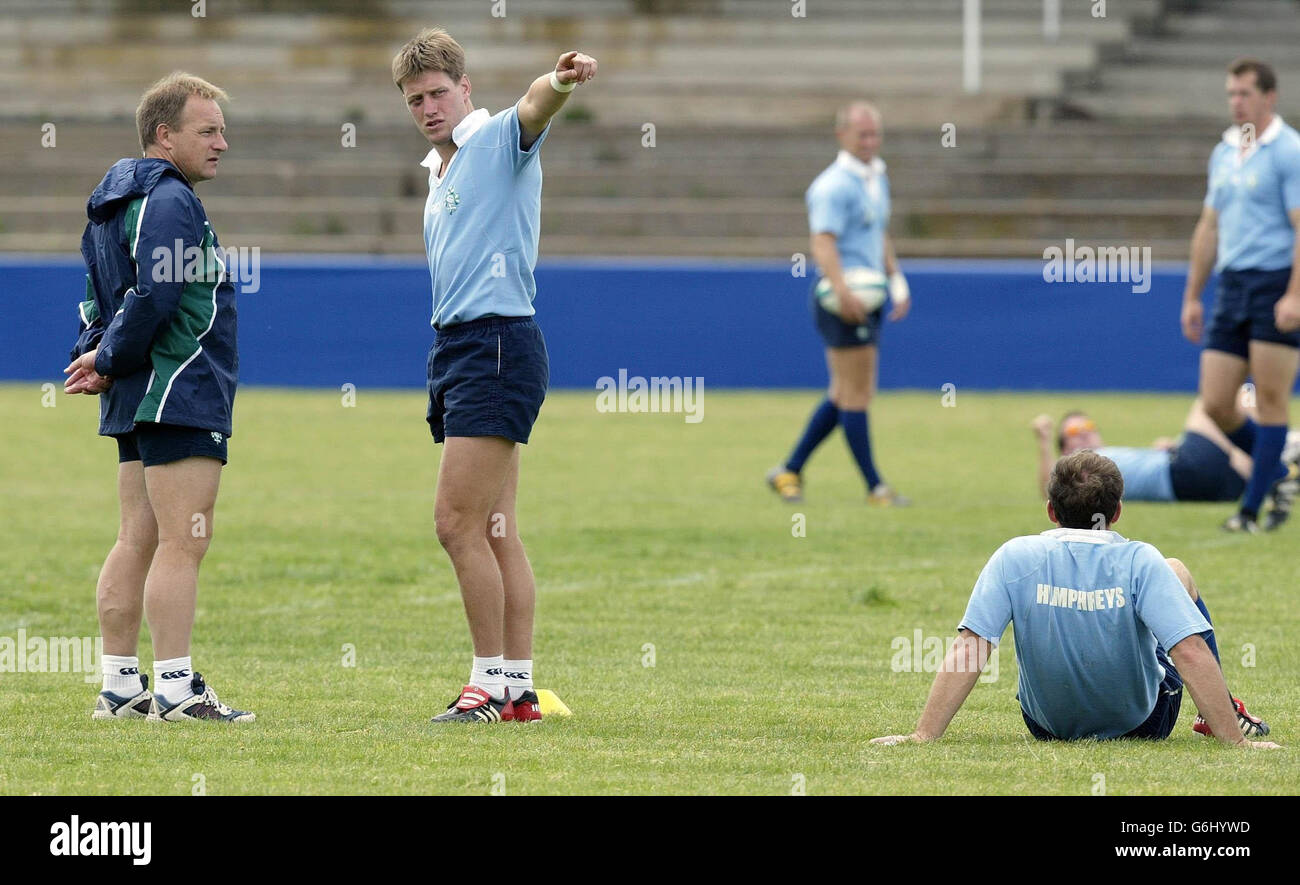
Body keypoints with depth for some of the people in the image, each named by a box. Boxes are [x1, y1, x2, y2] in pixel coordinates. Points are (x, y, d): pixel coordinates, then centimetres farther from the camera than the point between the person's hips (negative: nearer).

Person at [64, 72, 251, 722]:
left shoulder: (118, 202, 19)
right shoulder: (170, 203, -14)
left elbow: (100, 298, 20)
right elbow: (155, 297, -23)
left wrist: (97, 356, 6)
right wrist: (109, 362, -12)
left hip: (138, 400, 10)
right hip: (180, 395, -10)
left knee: (137, 541, 11)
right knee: (183, 542, -9)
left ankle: (120, 685, 13)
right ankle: (175, 691, -11)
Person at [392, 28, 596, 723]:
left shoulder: (497, 139, -5)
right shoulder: (439, 172, 21)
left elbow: (533, 107, -29)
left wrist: (560, 81, -52)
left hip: (496, 343, -9)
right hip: (456, 349, 9)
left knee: (459, 524, -11)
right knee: (495, 532, 9)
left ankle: (491, 684, -6)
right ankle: (517, 687, 12)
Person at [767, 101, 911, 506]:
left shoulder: (878, 178, 17)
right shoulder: (834, 186, -14)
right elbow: (823, 242, -24)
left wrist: (897, 281, 21)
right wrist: (842, 291, -36)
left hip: (867, 299, 10)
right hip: (844, 302, -10)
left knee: (844, 394, 13)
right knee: (857, 394, -4)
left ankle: (789, 470, 21)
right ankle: (875, 487, 0)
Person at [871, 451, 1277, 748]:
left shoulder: (1015, 559, -21)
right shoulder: (1140, 562, -25)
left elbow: (966, 651, -25)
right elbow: (1191, 653, -31)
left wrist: (923, 735, -21)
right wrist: (1235, 739, -26)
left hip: (1048, 724, 2)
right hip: (1141, 722, -2)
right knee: (1178, 572, 23)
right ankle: (1219, 718, 39)